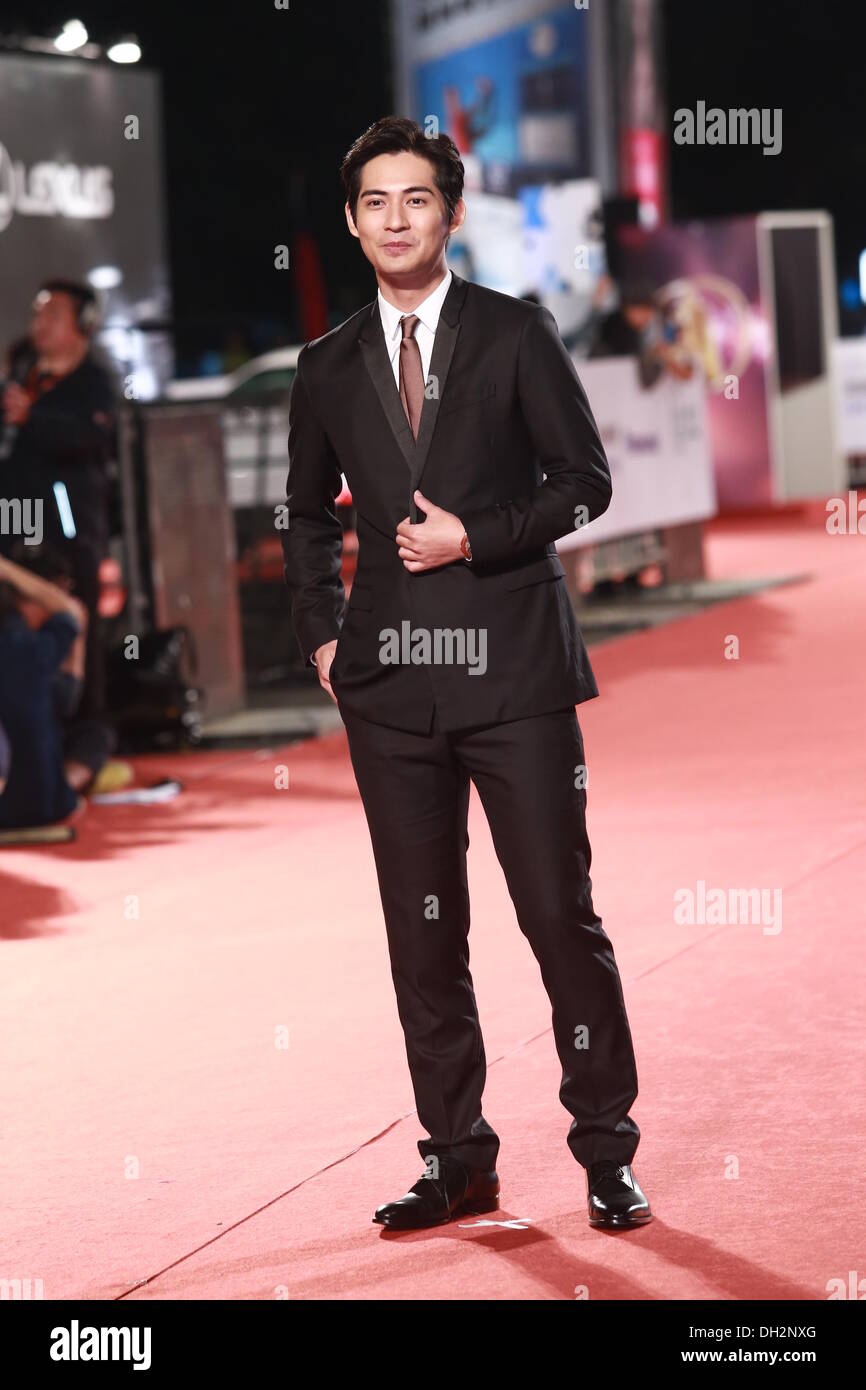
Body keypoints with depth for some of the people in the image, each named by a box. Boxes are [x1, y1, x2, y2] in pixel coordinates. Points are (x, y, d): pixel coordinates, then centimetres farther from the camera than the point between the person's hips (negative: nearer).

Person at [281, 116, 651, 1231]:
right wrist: (320, 636, 10)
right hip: (390, 680, 3)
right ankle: (457, 1160, 13)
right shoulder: (329, 368, 13)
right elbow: (308, 520, 22)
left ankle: (607, 1153, 7)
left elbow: (583, 480, 1)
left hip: (512, 667, -3)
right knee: (422, 931, 5)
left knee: (561, 912, -4)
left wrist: (474, 538, -10)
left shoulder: (516, 335, 3)